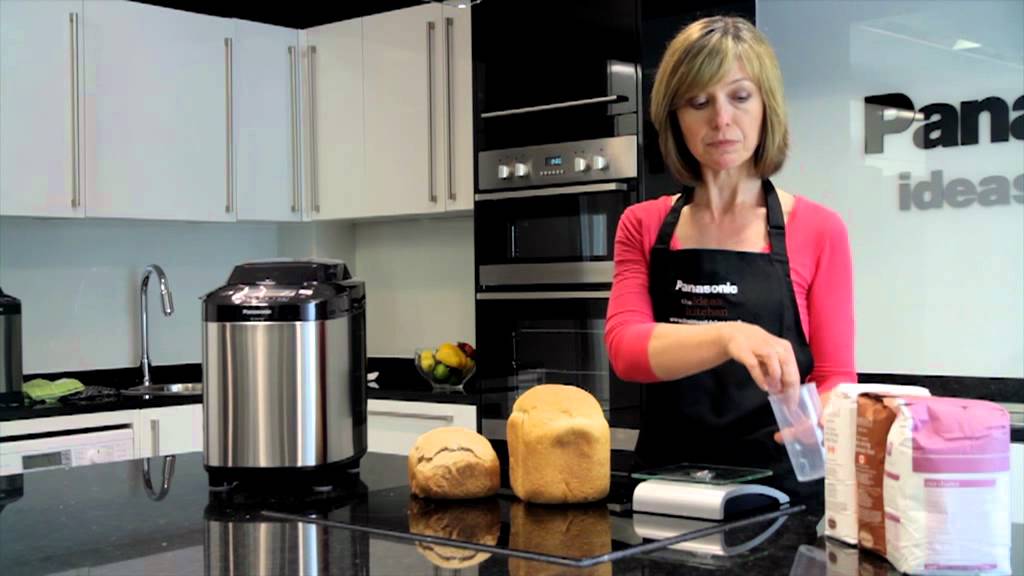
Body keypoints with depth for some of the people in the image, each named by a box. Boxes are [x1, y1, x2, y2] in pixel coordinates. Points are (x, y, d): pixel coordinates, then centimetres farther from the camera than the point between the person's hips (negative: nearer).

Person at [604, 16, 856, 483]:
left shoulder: (818, 230, 1)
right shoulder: (642, 225, 6)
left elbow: (835, 378, 2)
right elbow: (624, 348, -8)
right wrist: (728, 336, -26)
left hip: (774, 483, -1)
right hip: (664, 483, 1)